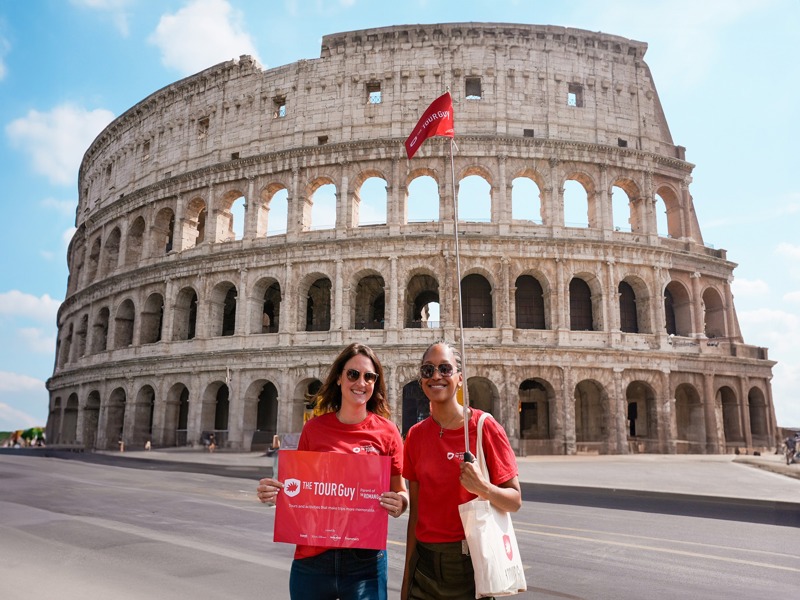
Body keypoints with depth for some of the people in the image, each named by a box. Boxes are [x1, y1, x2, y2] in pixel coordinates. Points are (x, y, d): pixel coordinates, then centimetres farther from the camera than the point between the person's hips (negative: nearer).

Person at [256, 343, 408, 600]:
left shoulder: (386, 431, -4)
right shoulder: (313, 428, -1)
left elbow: (401, 493, 4)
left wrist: (399, 503, -18)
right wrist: (272, 493, -10)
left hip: (365, 561, -1)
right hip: (311, 559, 2)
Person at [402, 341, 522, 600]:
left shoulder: (485, 427, -11)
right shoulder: (415, 435, 1)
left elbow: (515, 501, -8)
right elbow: (415, 510, 6)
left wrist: (483, 488, -27)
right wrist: (407, 578, 8)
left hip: (470, 561, -3)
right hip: (425, 564, 3)